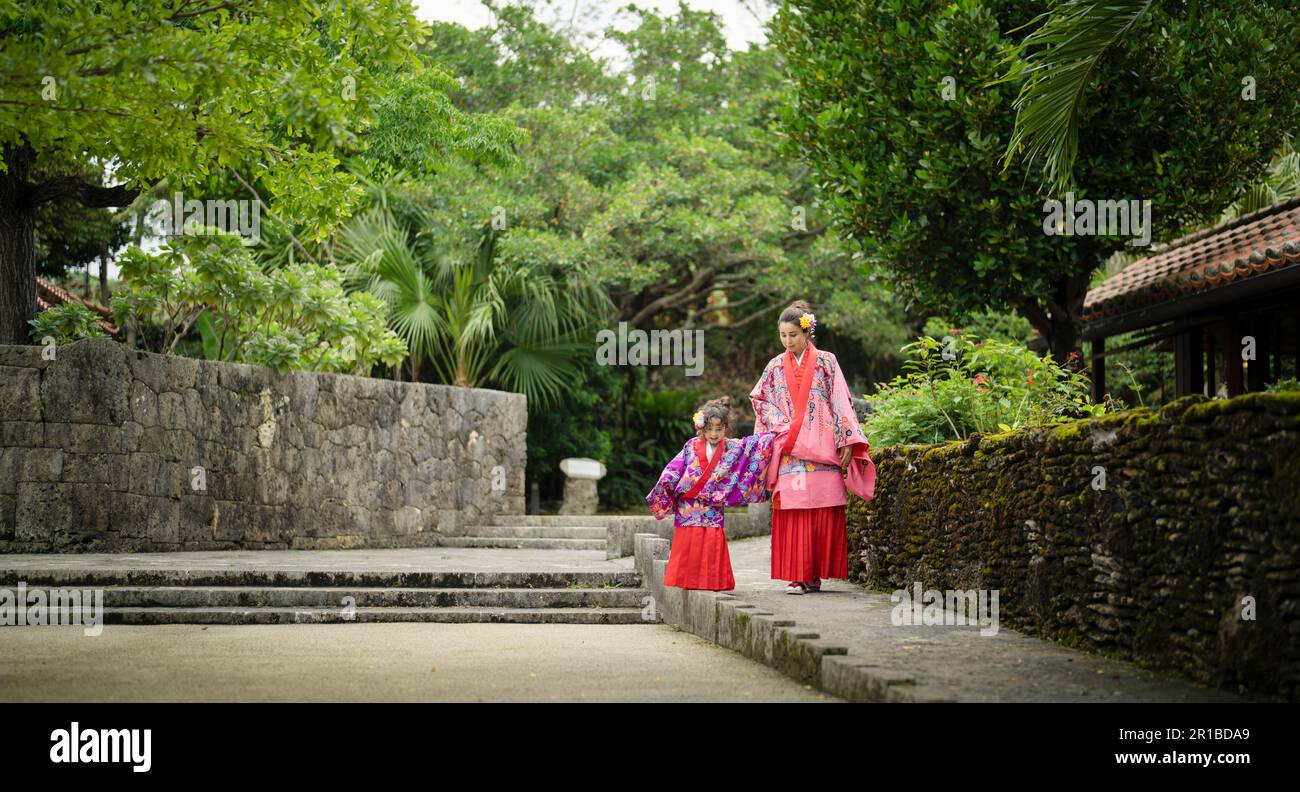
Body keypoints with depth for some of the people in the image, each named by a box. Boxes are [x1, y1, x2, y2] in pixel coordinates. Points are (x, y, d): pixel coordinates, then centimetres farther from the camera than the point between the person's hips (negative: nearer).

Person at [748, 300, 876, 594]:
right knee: (792, 512, -7)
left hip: (822, 451, -1)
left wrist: (847, 441, -5)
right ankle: (797, 576, -6)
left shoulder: (825, 362, 5)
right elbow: (761, 402, 12)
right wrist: (781, 426, -4)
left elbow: (841, 403, 2)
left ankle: (815, 574, 2)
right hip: (789, 453, 1)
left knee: (823, 513, -5)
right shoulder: (776, 366, 12)